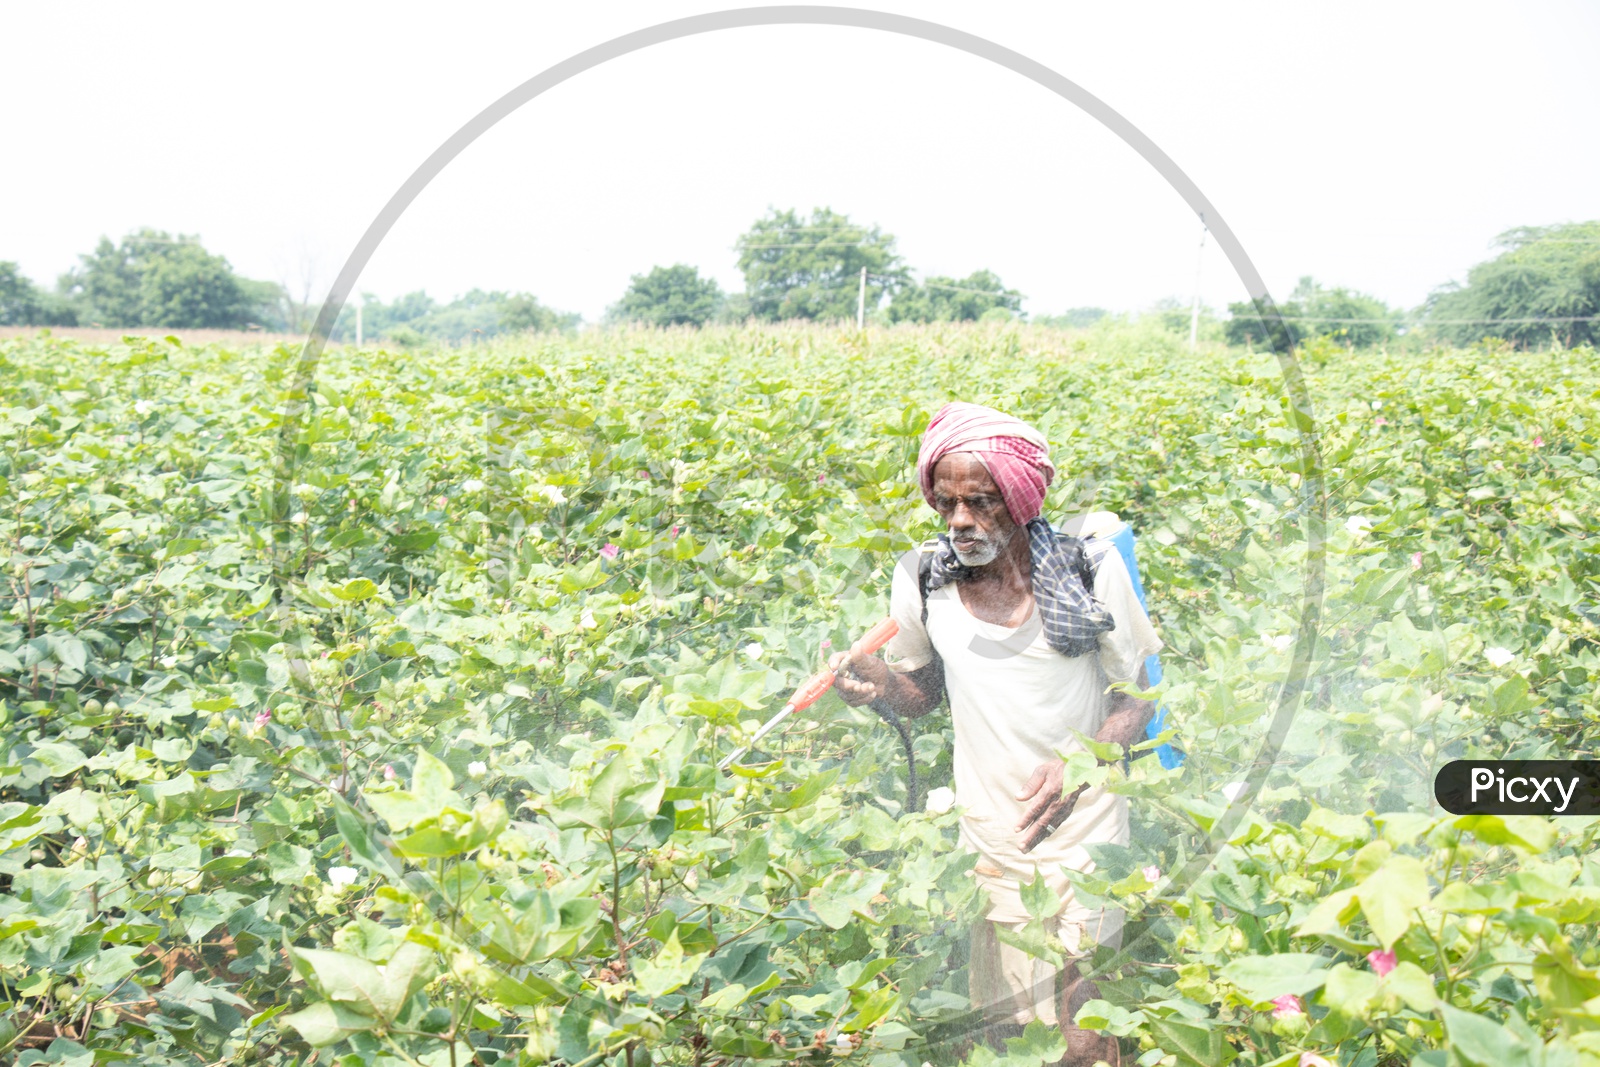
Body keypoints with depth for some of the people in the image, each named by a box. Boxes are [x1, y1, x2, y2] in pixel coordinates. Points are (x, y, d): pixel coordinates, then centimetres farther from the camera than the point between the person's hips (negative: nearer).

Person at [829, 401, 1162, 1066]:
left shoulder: (1090, 570, -14)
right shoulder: (923, 581, -7)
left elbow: (1136, 700, -4)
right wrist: (872, 685, -15)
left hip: (1083, 835, -2)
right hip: (988, 841, 2)